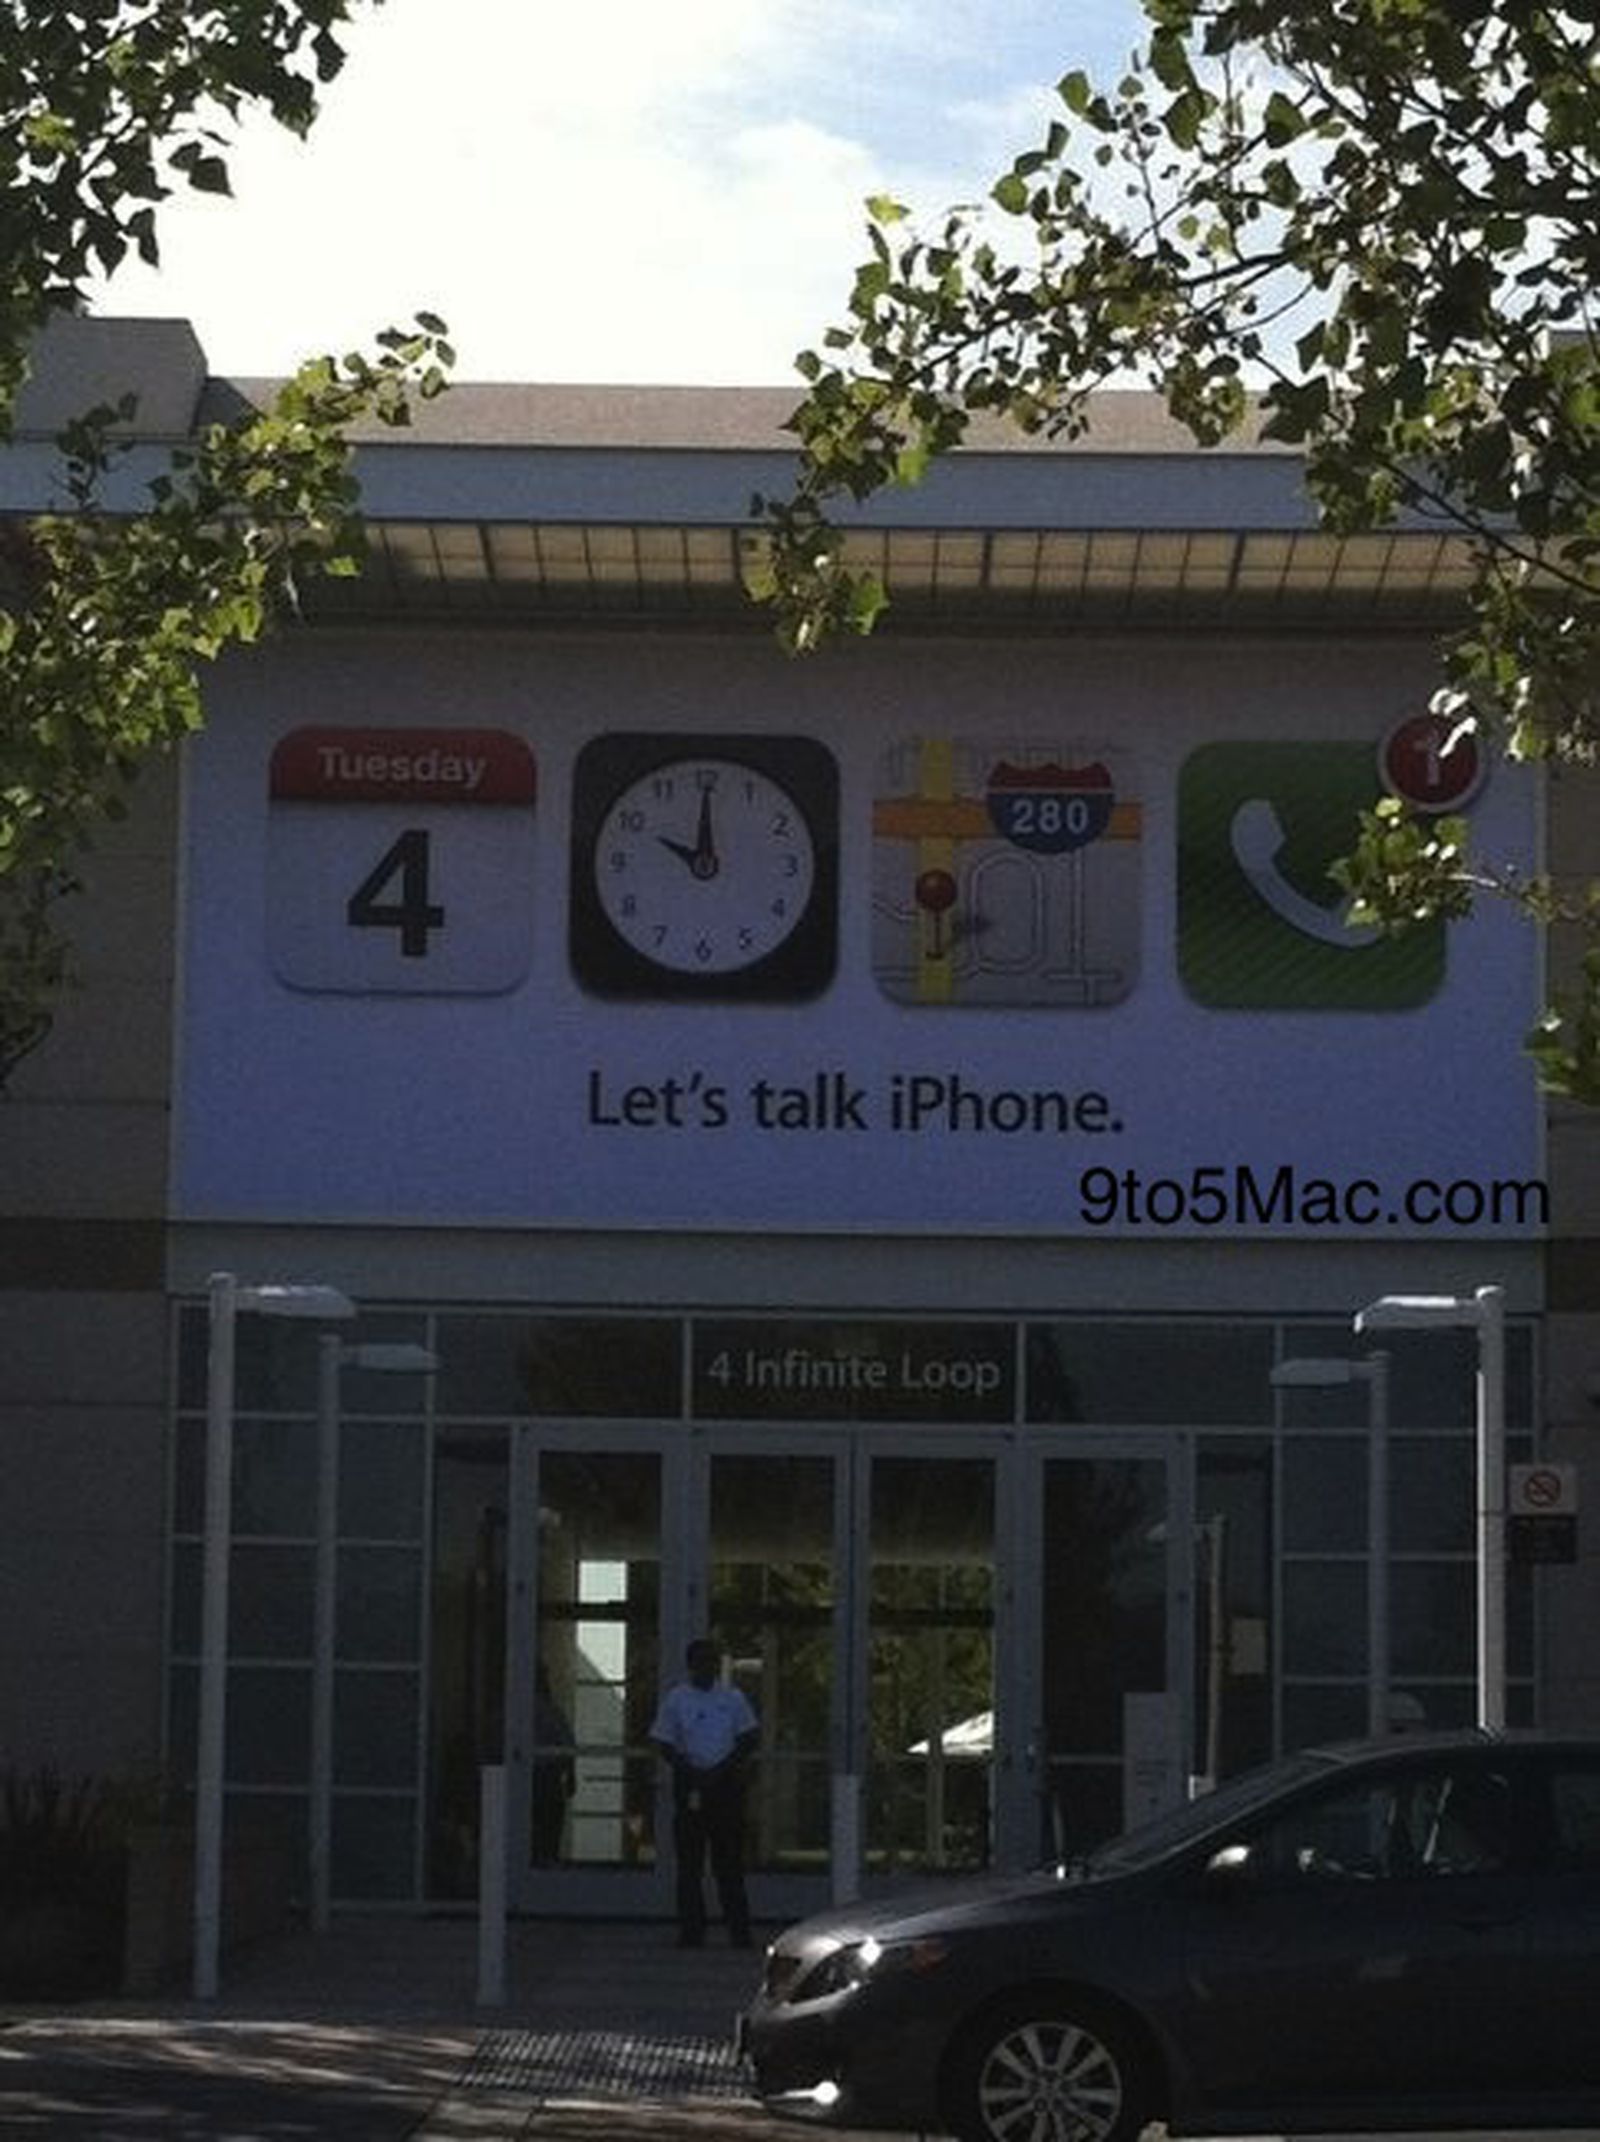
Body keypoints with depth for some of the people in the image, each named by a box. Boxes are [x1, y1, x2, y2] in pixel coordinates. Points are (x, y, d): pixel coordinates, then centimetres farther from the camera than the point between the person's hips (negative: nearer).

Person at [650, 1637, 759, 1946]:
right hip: (690, 1781, 0)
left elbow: (751, 1738, 5)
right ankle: (691, 1930, 2)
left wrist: (722, 1769, -8)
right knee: (689, 1861, -1)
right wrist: (690, 1772, -11)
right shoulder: (676, 1698, 6)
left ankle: (739, 1930, 0)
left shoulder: (731, 1697, 8)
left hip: (726, 1781, 0)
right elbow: (663, 1745, 3)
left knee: (729, 1862, -1)